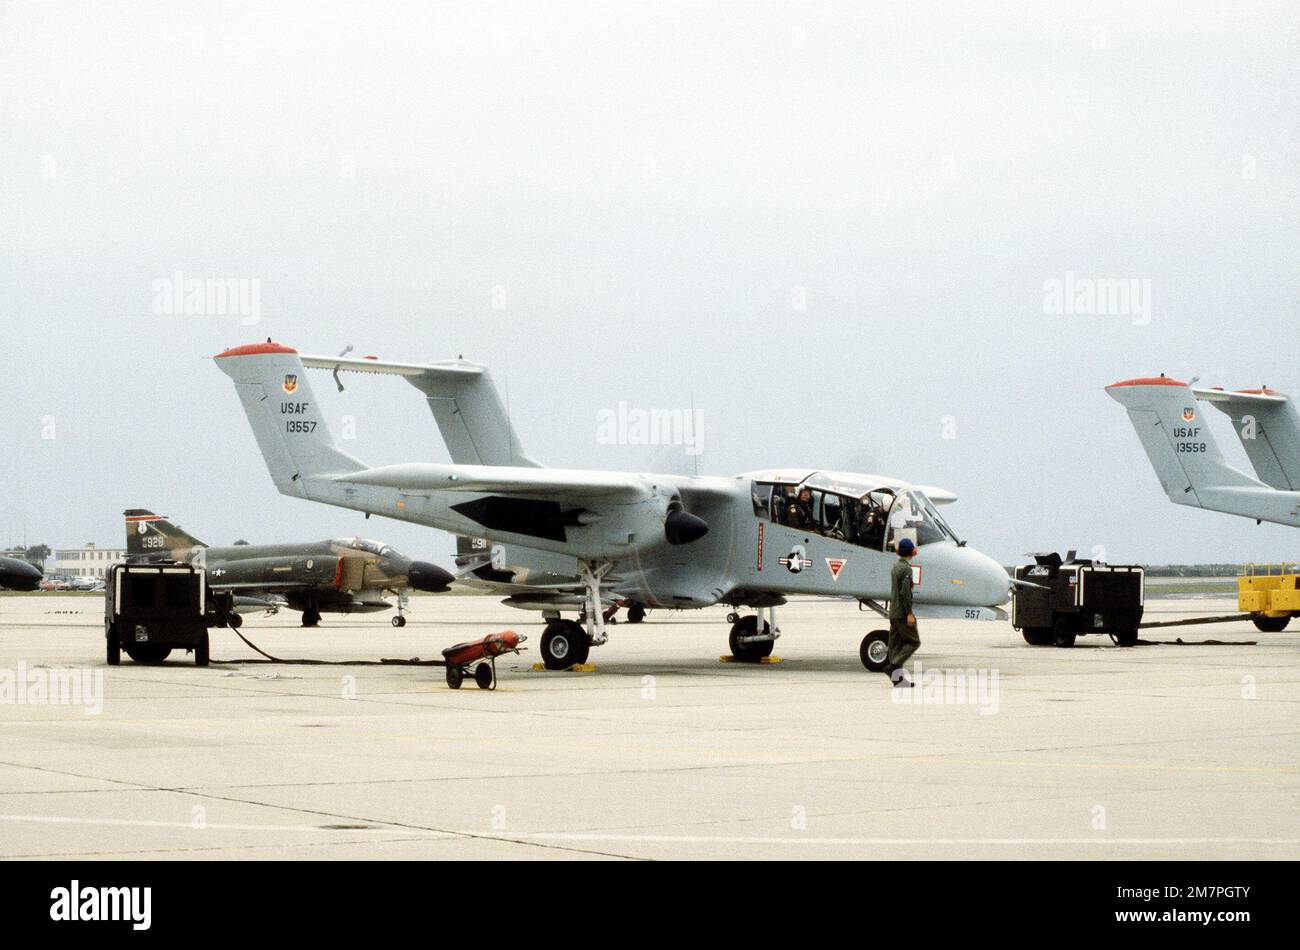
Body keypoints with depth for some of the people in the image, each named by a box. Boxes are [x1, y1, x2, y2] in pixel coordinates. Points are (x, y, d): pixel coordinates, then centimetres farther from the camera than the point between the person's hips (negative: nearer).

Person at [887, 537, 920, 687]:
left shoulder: (895, 566, 13)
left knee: (896, 644, 7)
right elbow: (904, 592, -22)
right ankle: (893, 666, -15)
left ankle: (898, 678, 5)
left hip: (893, 613, 9)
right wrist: (909, 614, -21)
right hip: (902, 613, -9)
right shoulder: (906, 568, -14)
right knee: (914, 642, -2)